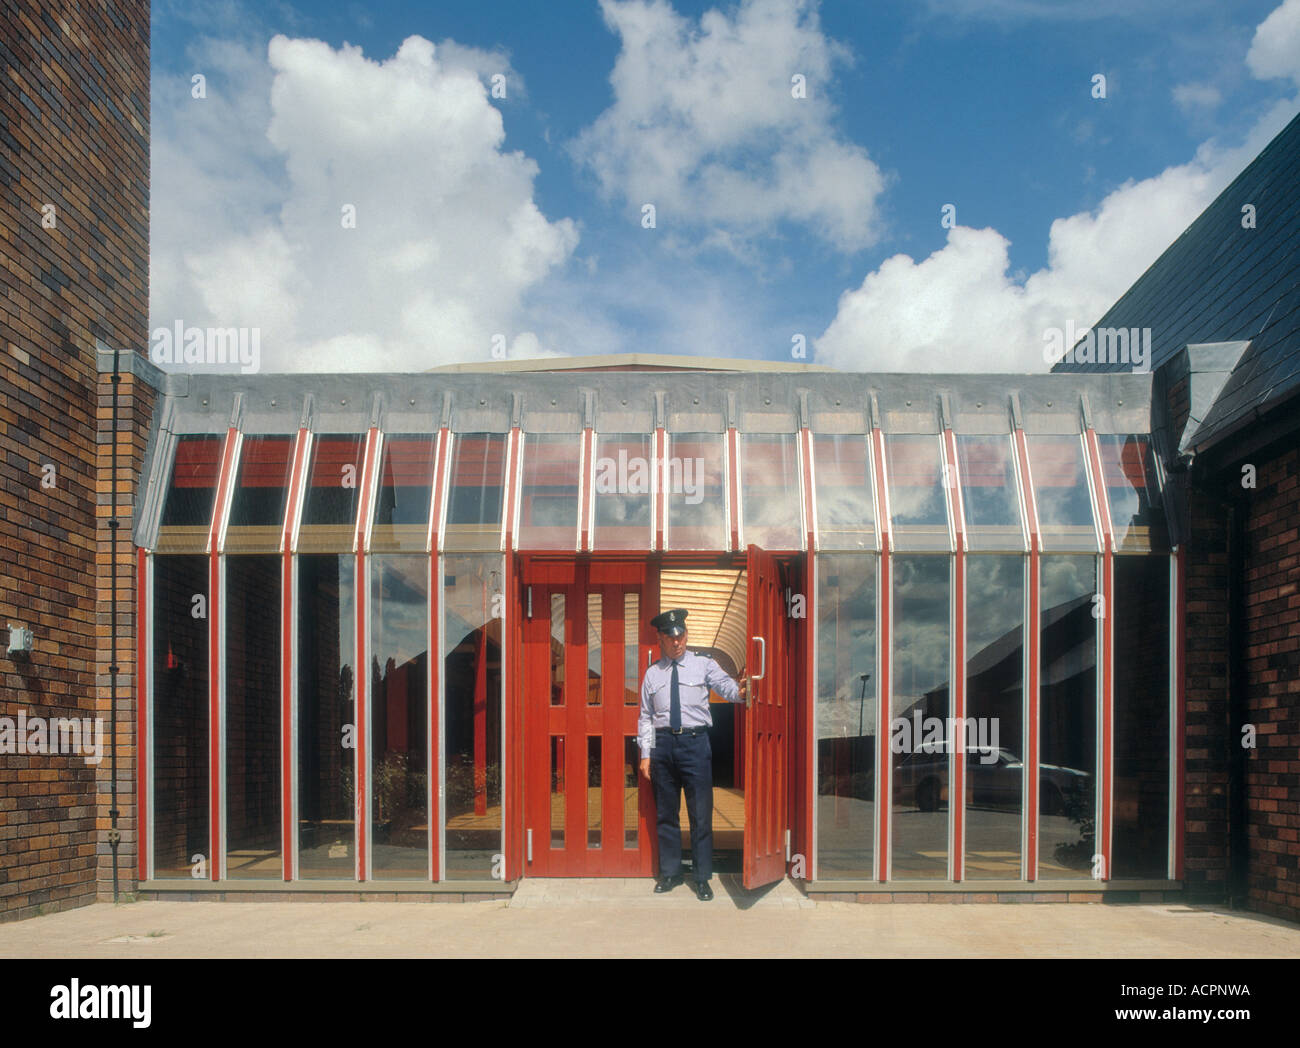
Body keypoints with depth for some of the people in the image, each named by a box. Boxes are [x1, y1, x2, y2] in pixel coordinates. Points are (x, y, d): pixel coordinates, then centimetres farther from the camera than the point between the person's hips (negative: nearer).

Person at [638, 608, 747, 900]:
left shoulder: (703, 665, 5)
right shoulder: (652, 674, 10)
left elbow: (726, 686, -9)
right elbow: (646, 716, 11)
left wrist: (739, 692, -33)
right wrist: (646, 754, 5)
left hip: (695, 741, -2)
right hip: (663, 743, 2)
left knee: (701, 813, -2)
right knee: (666, 813, 10)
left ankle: (703, 878, 6)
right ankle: (670, 873, 22)